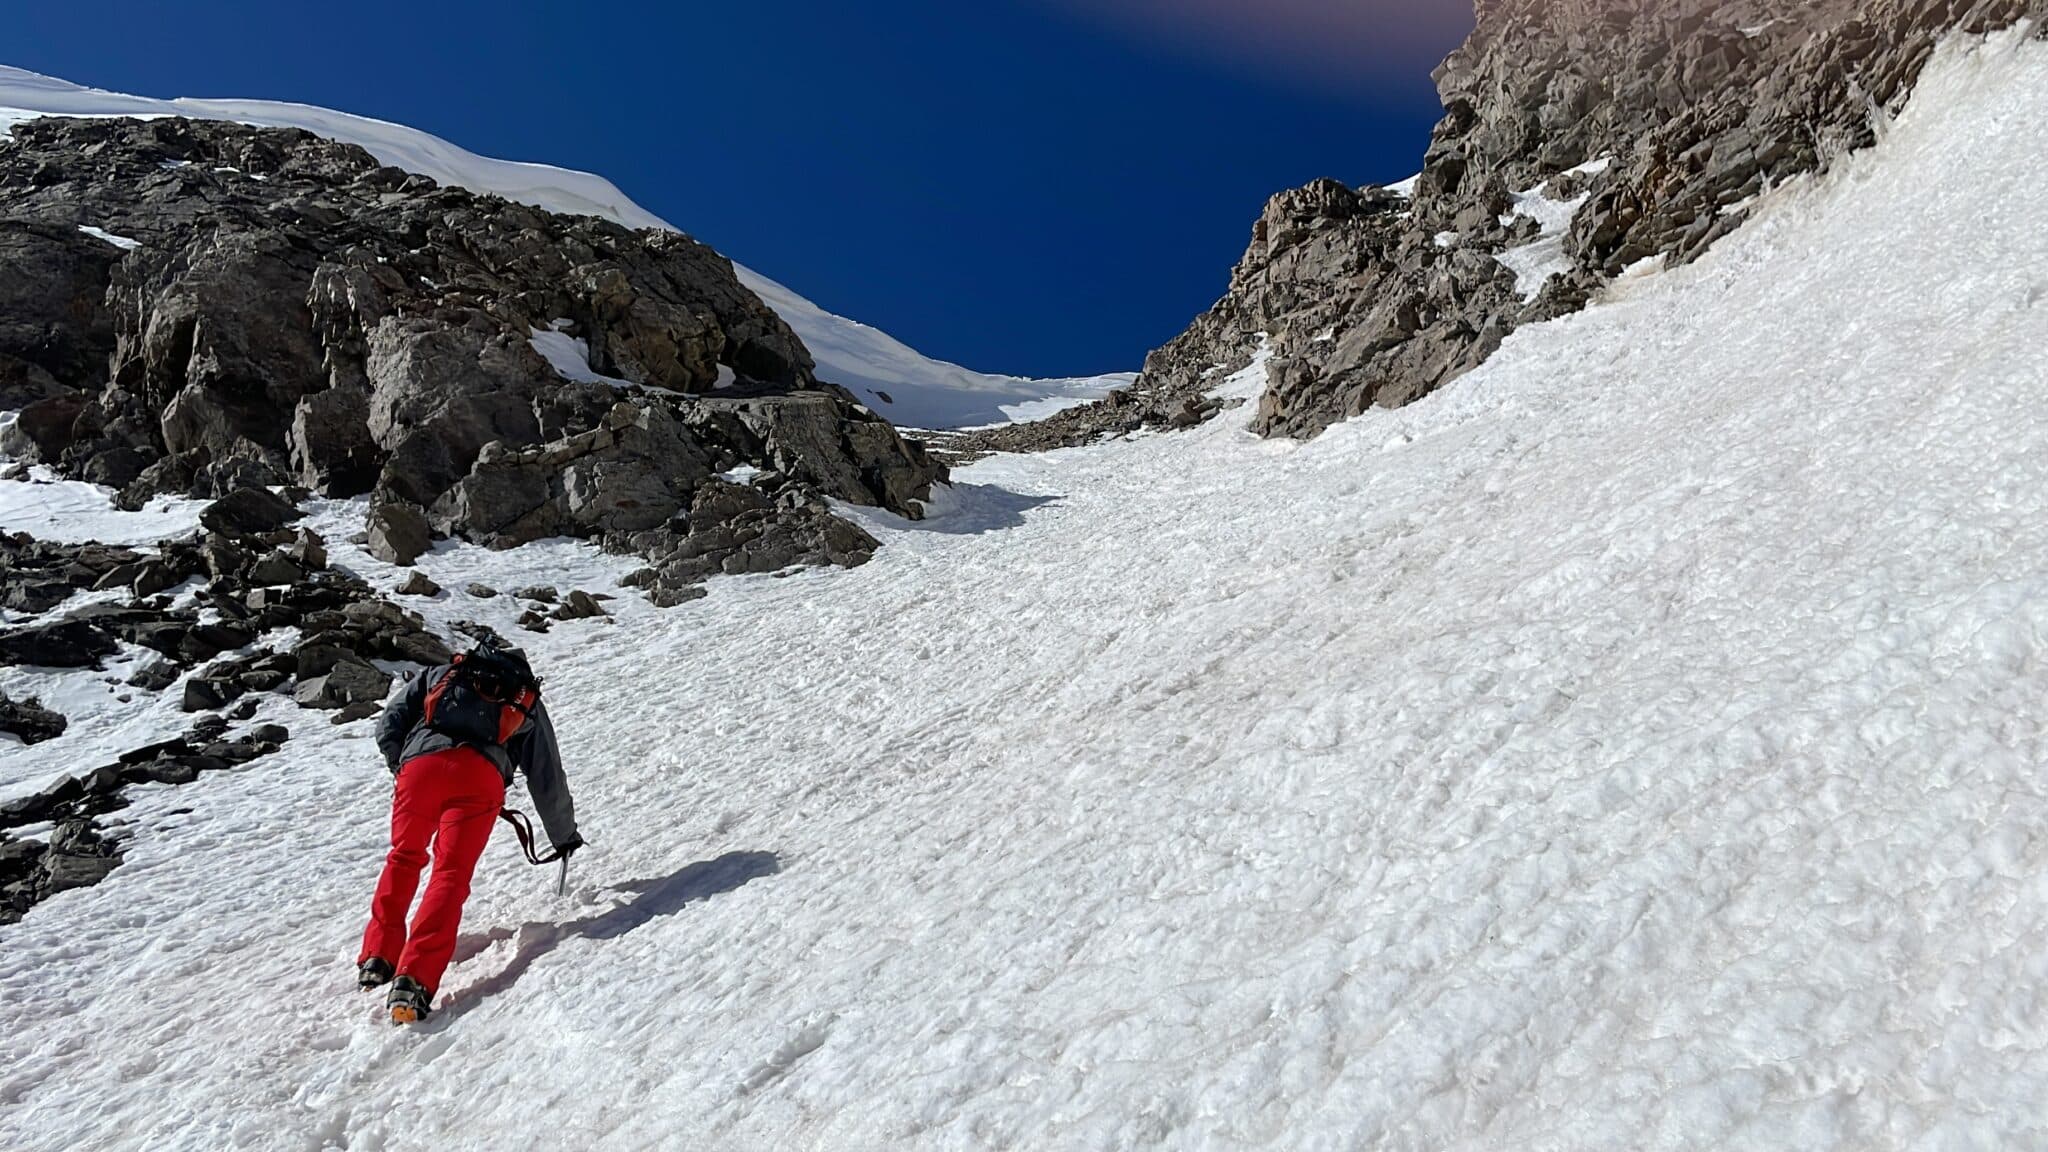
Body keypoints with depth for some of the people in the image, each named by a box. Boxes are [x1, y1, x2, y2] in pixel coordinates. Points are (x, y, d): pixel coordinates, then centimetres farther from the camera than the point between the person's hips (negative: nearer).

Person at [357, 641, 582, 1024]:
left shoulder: (441, 674, 35)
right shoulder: (528, 703, 32)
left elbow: (390, 723, 19)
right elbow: (548, 779, 33)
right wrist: (565, 836, 42)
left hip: (421, 763, 1)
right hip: (481, 777, -1)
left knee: (404, 857, 21)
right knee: (451, 874, -2)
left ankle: (377, 957, 15)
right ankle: (413, 979, -17)